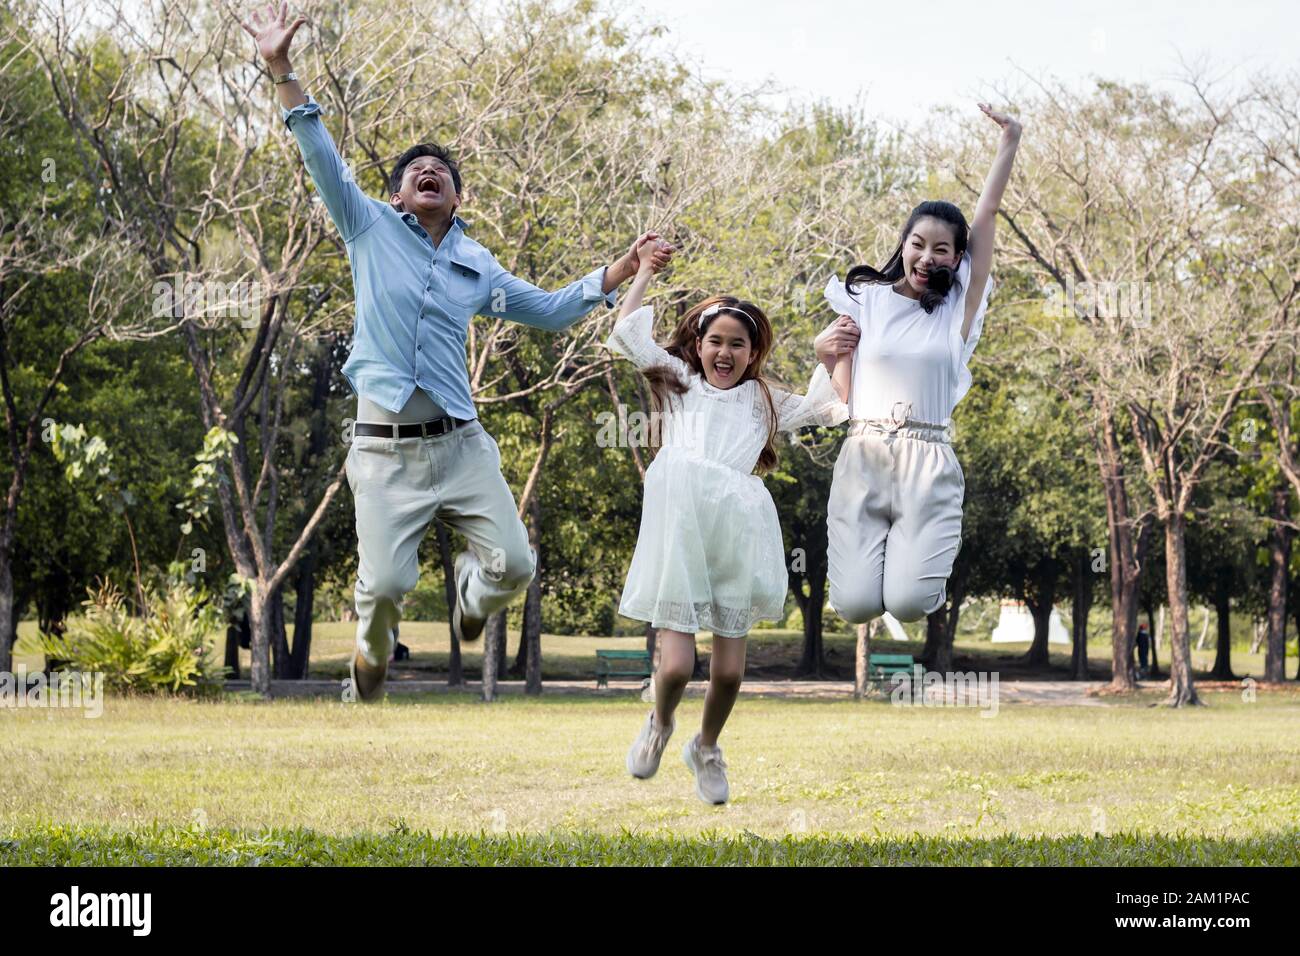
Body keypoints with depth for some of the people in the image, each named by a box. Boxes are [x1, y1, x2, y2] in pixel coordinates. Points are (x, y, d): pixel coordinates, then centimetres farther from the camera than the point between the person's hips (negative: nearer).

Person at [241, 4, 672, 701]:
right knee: (385, 585, -13)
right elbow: (322, 158, 0)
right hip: (386, 449, -3)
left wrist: (623, 270, 18)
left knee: (514, 565, -7)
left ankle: (470, 591, 32)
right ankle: (373, 652, 25)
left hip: (460, 442, 3)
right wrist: (282, 71, -9)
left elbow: (550, 309, 24)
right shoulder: (370, 229, 7)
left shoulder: (477, 268, 16)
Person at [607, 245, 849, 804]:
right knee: (677, 665, -12)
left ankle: (706, 748, 28)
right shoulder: (679, 381, 25)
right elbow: (627, 332, 24)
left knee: (729, 671, -1)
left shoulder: (765, 402, 26)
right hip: (679, 521, -2)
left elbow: (833, 409, 22)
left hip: (738, 524, 2)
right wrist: (644, 273, 29)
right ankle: (660, 726, 21)